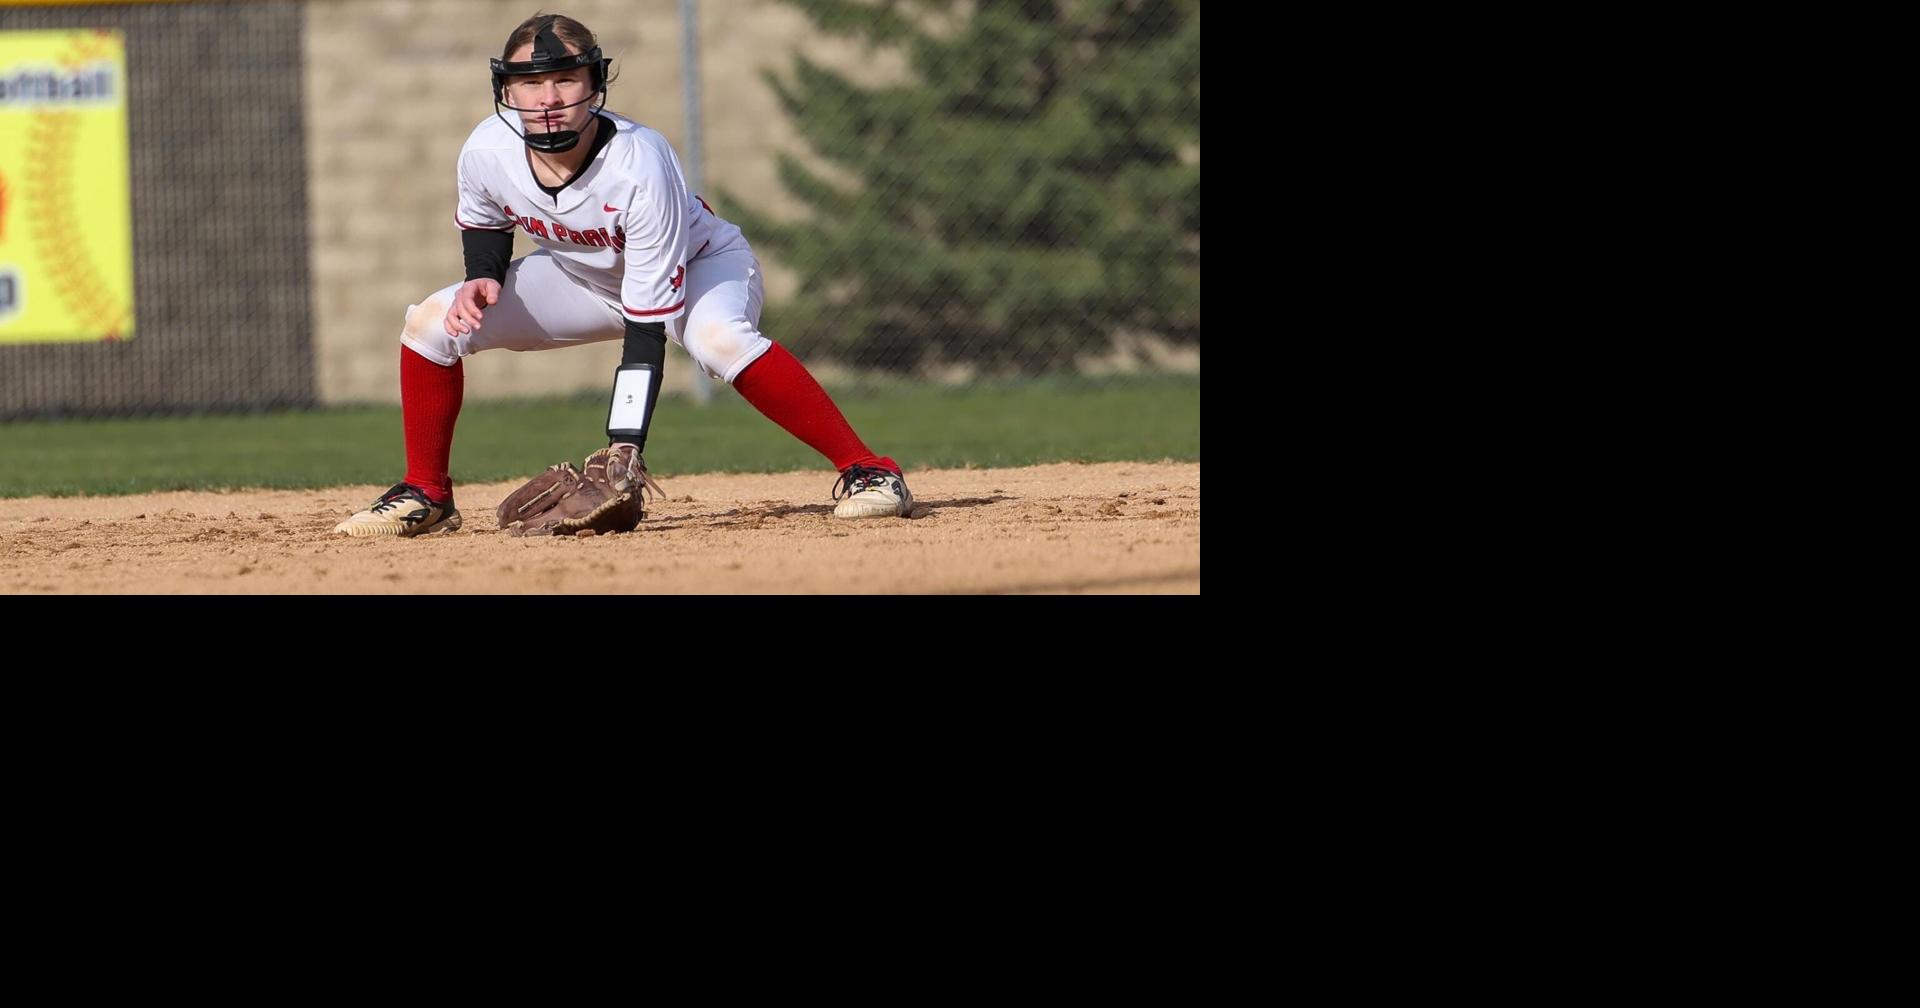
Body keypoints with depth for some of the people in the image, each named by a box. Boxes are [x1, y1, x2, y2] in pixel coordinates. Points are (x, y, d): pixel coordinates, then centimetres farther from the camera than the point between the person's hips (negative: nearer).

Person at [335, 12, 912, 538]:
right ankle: (426, 496, 9)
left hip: (701, 264, -5)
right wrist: (484, 278, -21)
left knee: (718, 339, -40)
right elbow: (484, 223, 3)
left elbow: (646, 329, -36)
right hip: (584, 278, 6)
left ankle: (864, 469, -30)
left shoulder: (639, 165, -39)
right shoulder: (487, 152, -25)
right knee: (431, 322, -10)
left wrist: (625, 446, -42)